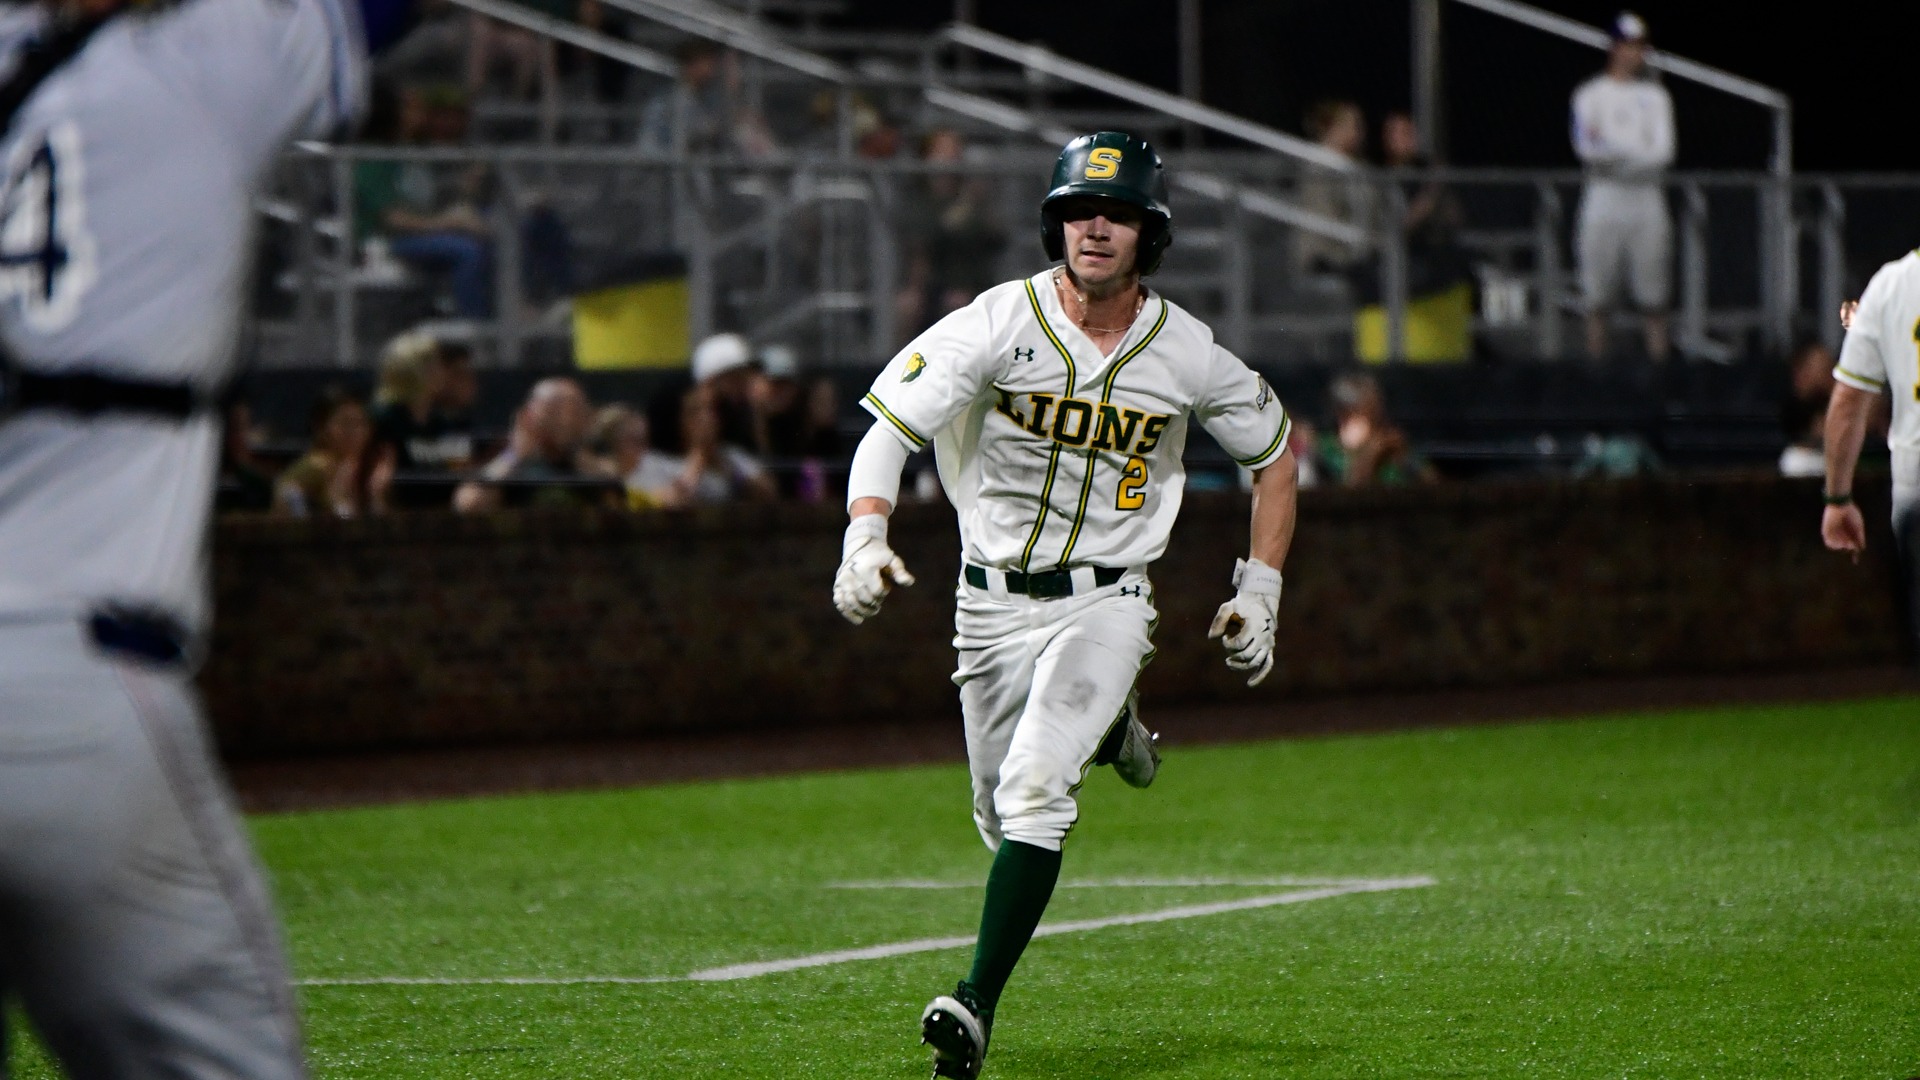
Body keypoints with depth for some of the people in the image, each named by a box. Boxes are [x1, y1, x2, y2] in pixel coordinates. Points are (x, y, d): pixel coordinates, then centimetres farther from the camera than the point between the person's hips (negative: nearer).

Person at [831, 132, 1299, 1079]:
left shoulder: (1186, 354, -7)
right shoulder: (999, 324, -12)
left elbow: (1275, 449, 10)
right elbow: (889, 427, -18)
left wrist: (1260, 593, 5)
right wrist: (865, 538, -37)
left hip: (1105, 603, -2)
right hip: (993, 602, 2)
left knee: (1033, 788, -23)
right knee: (1003, 820, 14)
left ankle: (978, 1003, -24)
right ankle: (1105, 729, 49)